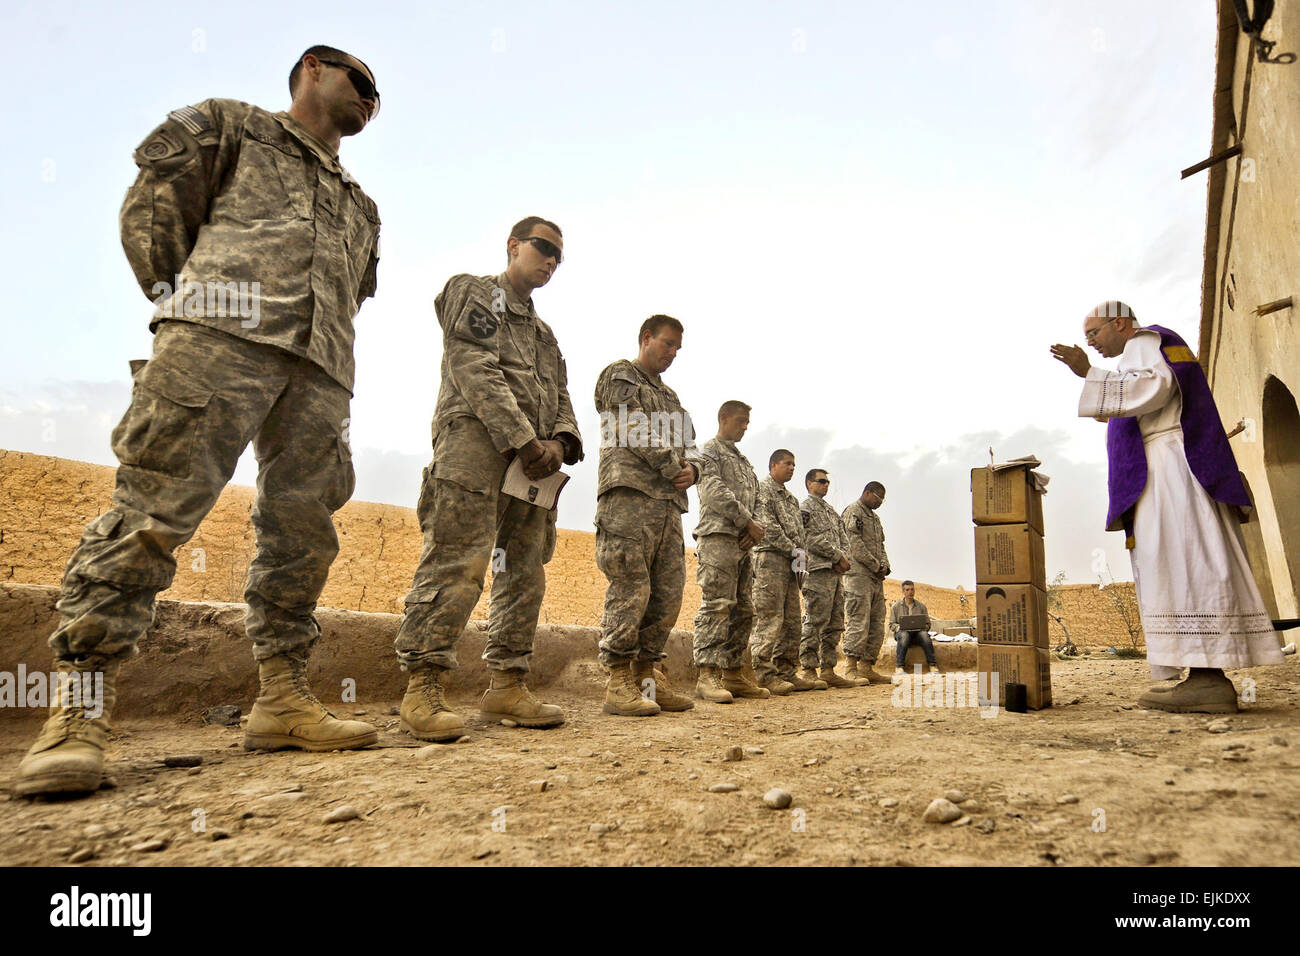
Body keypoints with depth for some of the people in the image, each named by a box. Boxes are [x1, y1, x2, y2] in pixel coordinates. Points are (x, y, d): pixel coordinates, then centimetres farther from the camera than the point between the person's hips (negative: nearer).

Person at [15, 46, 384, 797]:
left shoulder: (362, 207, 34)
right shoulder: (230, 126, 21)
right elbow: (149, 207, 12)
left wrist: (322, 358, 18)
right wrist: (182, 303, 7)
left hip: (321, 368, 6)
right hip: (224, 336, -5)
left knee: (302, 534, -3)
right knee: (155, 505, -14)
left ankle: (284, 701, 1)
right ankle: (79, 715, -12)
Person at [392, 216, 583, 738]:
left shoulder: (544, 333, 32)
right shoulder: (472, 291, 10)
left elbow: (560, 396, 23)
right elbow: (475, 369, -6)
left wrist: (560, 441, -1)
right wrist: (522, 438, -14)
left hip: (532, 457, 8)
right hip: (476, 439, -7)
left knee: (526, 571, 3)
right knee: (457, 563, -15)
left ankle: (507, 685, 8)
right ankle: (422, 689, -12)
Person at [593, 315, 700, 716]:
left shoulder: (670, 396, 30)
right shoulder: (618, 376, 7)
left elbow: (689, 443, 24)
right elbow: (634, 431, -7)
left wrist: (691, 468, 1)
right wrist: (672, 466, -5)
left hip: (669, 500, 8)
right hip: (630, 492, -8)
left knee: (668, 593, 5)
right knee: (630, 588, -12)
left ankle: (647, 675, 13)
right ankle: (619, 683, -7)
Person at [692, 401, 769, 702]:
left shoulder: (745, 462, 28)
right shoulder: (710, 451, 4)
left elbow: (757, 502, 21)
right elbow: (714, 491, -12)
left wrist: (757, 528, 0)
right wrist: (748, 522, -13)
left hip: (743, 543, 9)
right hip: (718, 537, -8)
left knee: (742, 611, 7)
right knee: (716, 605, -15)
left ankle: (733, 675, 11)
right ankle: (707, 676, -16)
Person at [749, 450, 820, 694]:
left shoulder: (792, 499, 26)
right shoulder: (762, 488, -1)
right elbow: (767, 525, -12)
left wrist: (803, 554, 3)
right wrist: (793, 550, -12)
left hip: (791, 563, 9)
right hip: (770, 557, -9)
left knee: (791, 619, 7)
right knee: (769, 618, -12)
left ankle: (787, 673, 12)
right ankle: (764, 675, -12)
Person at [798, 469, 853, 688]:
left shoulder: (832, 511, 25)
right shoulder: (805, 507, 0)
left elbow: (843, 538, 18)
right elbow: (810, 538, -12)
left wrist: (843, 558, -2)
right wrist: (837, 555, -11)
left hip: (836, 572, 9)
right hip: (818, 571, -9)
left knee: (835, 623, 7)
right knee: (815, 621, -11)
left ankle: (828, 670, 10)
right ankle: (809, 671, -9)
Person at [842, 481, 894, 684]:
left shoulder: (875, 517, 24)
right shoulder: (853, 512, -5)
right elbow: (855, 545, -14)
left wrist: (884, 566, 3)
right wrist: (876, 567, -11)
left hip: (876, 578, 9)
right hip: (858, 575, -9)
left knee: (877, 625, 8)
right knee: (858, 623, -11)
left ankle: (867, 667, 12)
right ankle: (852, 669, -9)